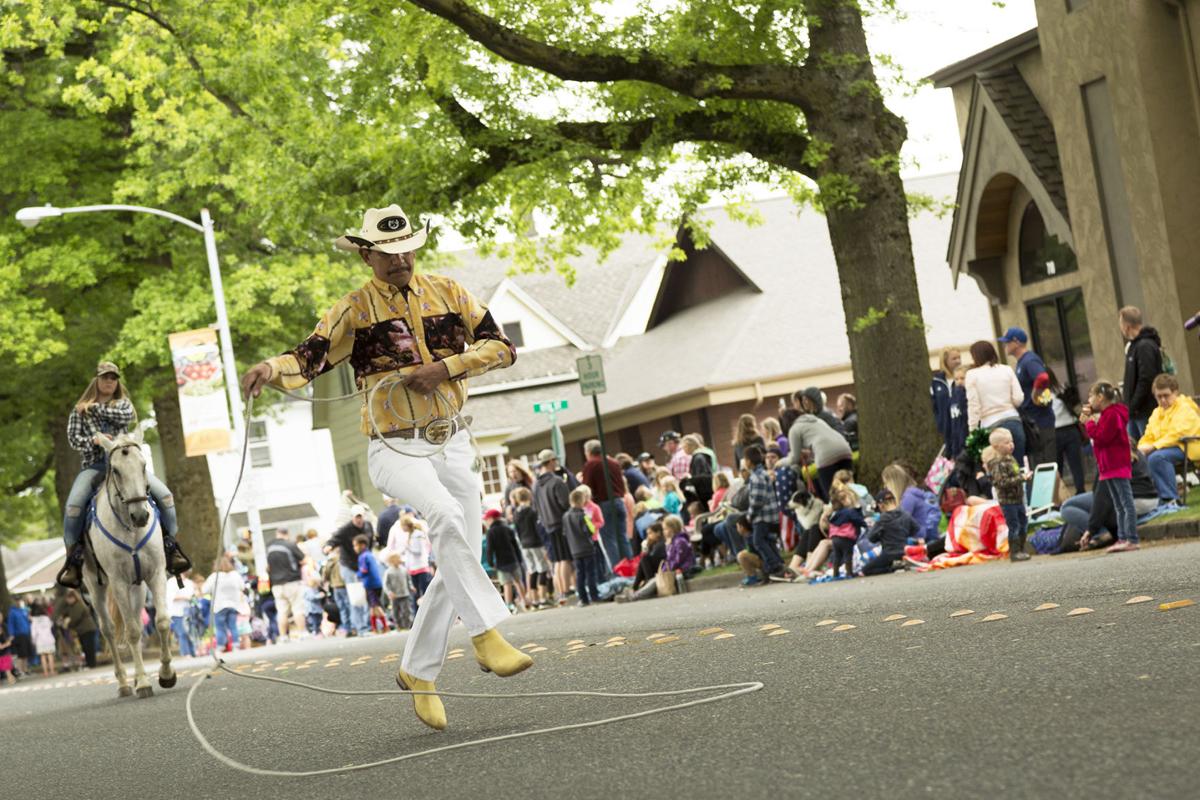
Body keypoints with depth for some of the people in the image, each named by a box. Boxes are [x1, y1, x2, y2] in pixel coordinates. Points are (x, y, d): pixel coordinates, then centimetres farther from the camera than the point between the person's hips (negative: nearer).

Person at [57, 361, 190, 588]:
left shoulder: (123, 403, 17)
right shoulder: (81, 410, 14)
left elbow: (127, 416, -7)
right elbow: (73, 438, 3)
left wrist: (95, 408, -4)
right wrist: (93, 440, -16)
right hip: (94, 465, -1)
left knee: (164, 495, -16)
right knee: (74, 505, -29)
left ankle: (171, 549, -3)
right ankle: (73, 561, -18)